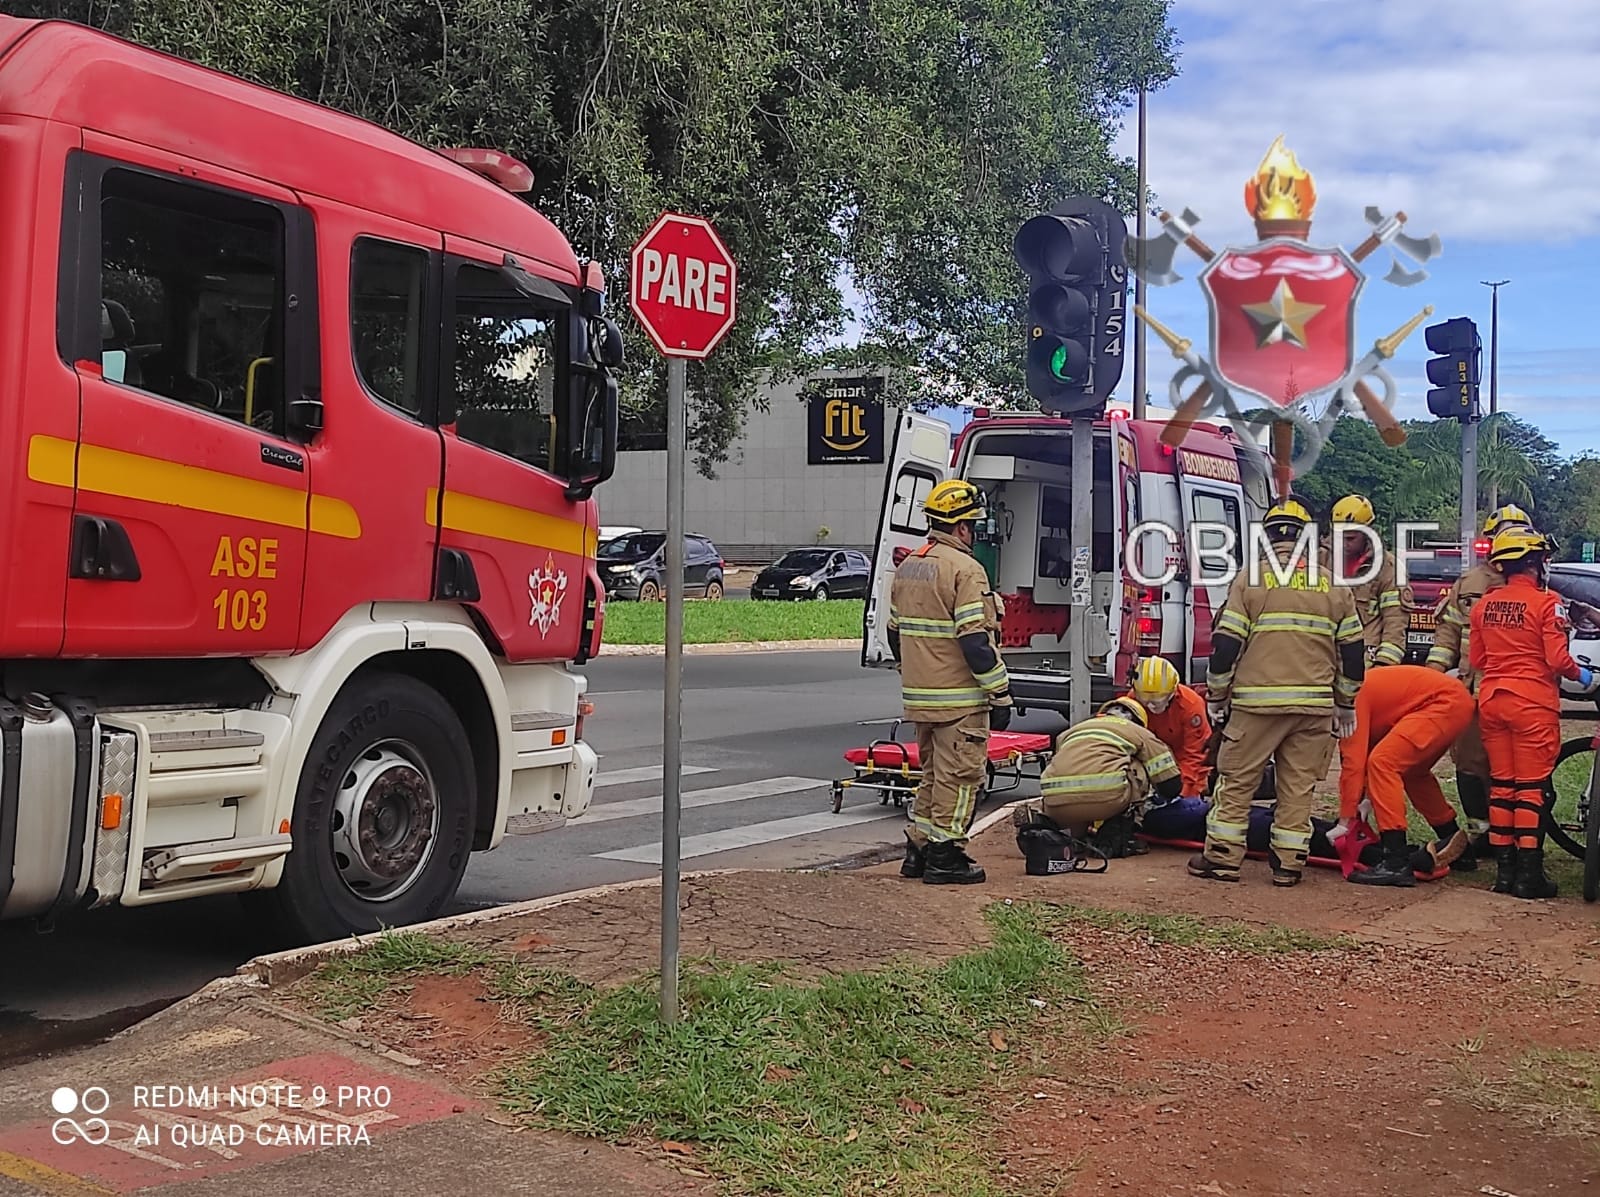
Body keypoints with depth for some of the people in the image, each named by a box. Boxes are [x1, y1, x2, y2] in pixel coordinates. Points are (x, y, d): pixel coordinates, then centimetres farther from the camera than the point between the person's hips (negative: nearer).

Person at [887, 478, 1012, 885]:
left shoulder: (907, 568, 12)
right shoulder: (964, 569, -15)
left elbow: (895, 632, 19)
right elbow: (975, 641, -20)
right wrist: (1000, 693, -14)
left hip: (921, 696, 9)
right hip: (960, 699, -8)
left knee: (934, 771, 18)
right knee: (959, 774, 0)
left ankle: (918, 849, 22)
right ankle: (946, 855, 4)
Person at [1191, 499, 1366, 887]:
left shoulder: (1251, 578, -1)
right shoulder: (1334, 586, 9)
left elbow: (1226, 643, -4)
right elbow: (1353, 651, 11)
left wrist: (1216, 695, 7)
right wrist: (1346, 704, 21)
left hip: (1256, 700, -3)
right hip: (1315, 704, 3)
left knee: (1236, 781, 6)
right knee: (1298, 787, 9)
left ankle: (1222, 858, 8)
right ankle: (1289, 865, 12)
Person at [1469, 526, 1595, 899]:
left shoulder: (1484, 604, 6)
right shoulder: (1546, 603, -11)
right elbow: (1557, 659, -15)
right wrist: (1581, 675, 5)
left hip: (1492, 700, 5)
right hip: (1532, 704, -5)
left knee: (1501, 785, 12)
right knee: (1531, 788, -1)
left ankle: (1504, 869, 15)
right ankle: (1528, 874, 0)